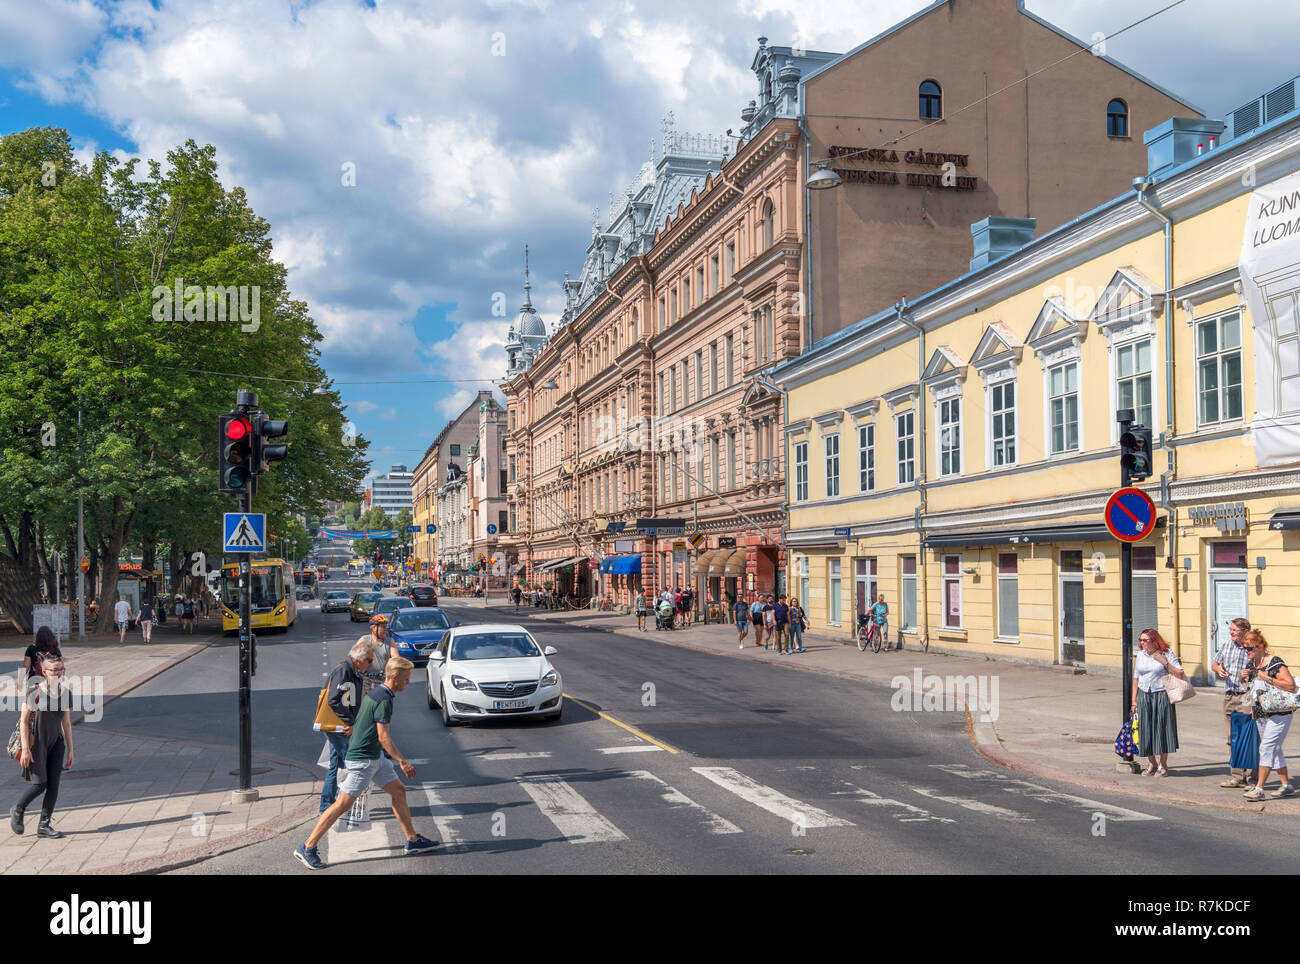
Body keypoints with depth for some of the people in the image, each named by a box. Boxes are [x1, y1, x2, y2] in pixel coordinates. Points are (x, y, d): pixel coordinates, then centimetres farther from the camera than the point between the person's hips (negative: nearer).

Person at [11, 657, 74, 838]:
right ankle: (17, 811, 24)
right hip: (36, 743, -5)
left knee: (53, 785, -1)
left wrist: (70, 750, 12)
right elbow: (23, 721, -10)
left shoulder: (65, 693, 4)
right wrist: (25, 749, -16)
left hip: (56, 743, 5)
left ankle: (44, 825, 8)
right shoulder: (35, 692, -11)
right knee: (39, 785, -5)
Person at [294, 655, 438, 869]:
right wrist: (402, 762, -21)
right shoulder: (384, 700, -20)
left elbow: (357, 724, 20)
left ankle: (413, 841, 19)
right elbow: (383, 737, -23)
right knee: (343, 804, -8)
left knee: (399, 792, 12)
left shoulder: (374, 693, 10)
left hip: (376, 757, 11)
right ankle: (307, 848, -1)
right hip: (362, 759, -11)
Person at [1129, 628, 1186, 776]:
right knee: (1145, 730, 4)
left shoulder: (1167, 653, -3)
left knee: (1162, 729, 0)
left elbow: (1180, 674, -6)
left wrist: (1165, 662, -15)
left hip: (1162, 696, -4)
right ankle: (1152, 764, 20)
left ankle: (1162, 765, 13)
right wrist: (1134, 701, 9)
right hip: (1144, 696, 4)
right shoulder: (1140, 655, 9)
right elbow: (1136, 678, 12)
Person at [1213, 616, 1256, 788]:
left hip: (1247, 698, -6)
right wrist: (1218, 668, 2)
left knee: (1249, 739, -5)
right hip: (1229, 697, 7)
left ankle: (1251, 778, 3)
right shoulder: (1227, 646, 9)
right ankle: (1237, 776, 17)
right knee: (1233, 739, 10)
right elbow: (1214, 663, 23)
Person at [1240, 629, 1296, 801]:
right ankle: (1286, 785, 25)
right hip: (1260, 715, 8)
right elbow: (1246, 685, 26)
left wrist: (1268, 678, -24)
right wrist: (1242, 677, 6)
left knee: (1266, 747, -12)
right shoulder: (1251, 664, 10)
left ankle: (1259, 788, -14)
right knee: (1274, 750, 14)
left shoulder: (1275, 663, -14)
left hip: (1278, 714, -8)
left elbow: (1291, 685, -21)